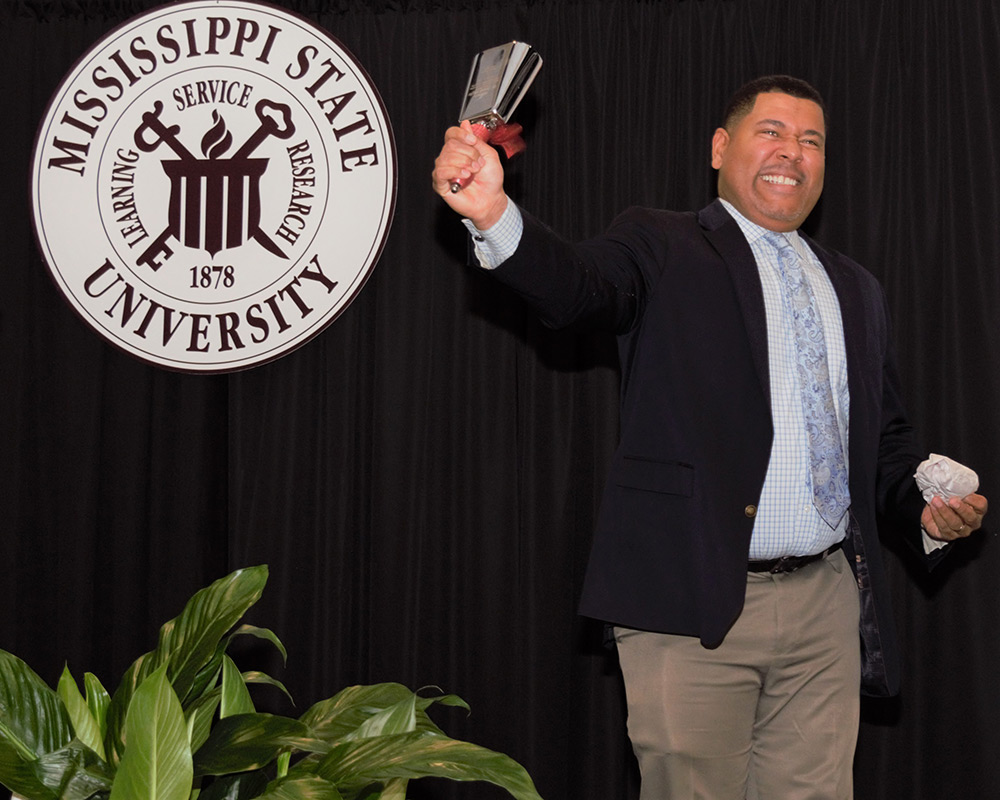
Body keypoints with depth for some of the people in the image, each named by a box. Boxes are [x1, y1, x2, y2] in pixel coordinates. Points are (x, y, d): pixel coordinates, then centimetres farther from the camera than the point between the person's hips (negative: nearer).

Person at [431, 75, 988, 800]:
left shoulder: (855, 289, 20)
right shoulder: (662, 247, 5)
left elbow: (887, 438, 24)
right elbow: (575, 286, -17)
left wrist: (929, 510, 3)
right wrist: (494, 214, -37)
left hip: (826, 604, 5)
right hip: (694, 602, -5)